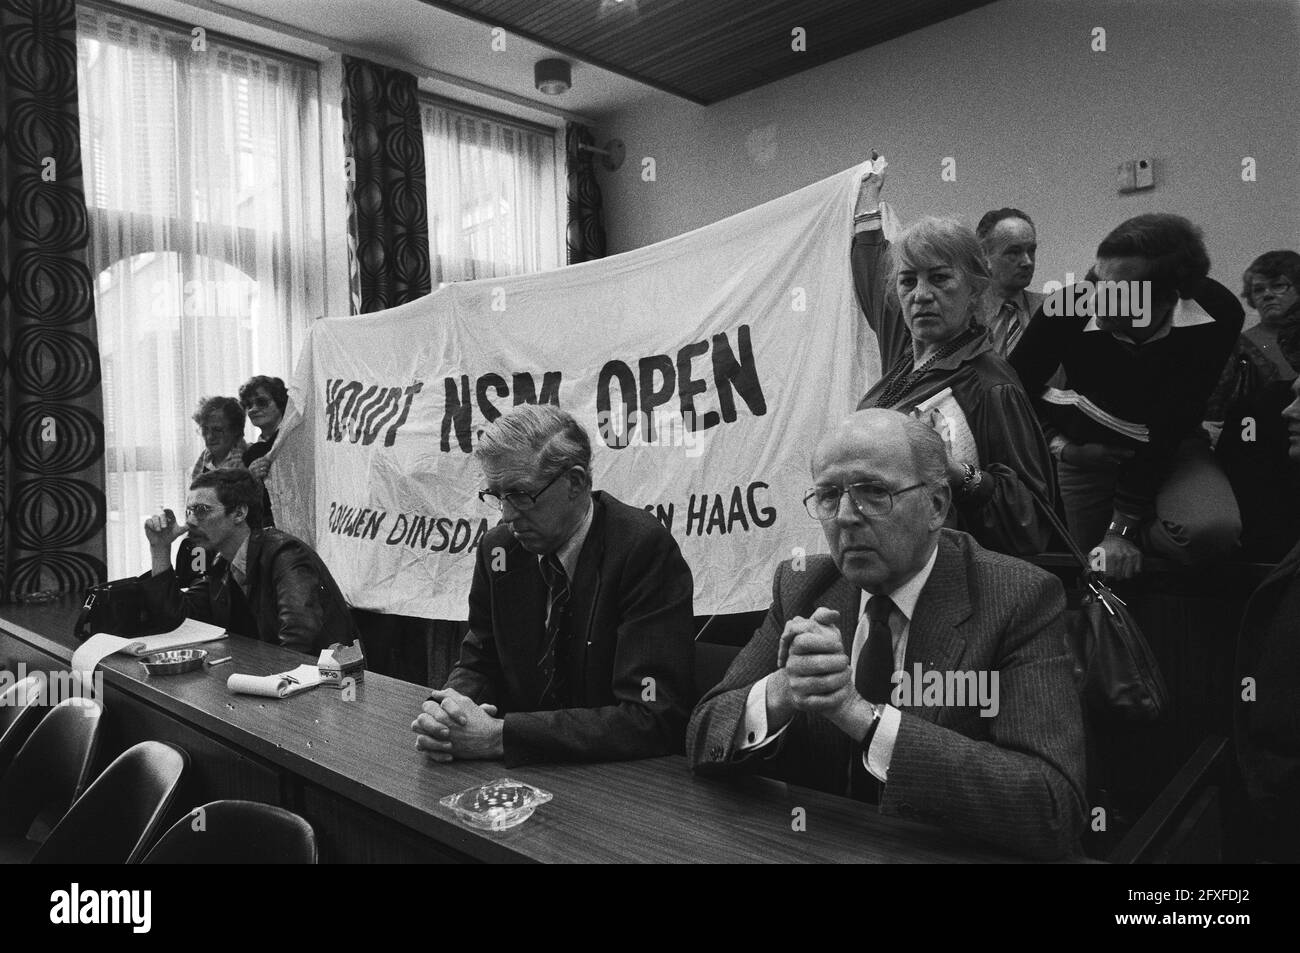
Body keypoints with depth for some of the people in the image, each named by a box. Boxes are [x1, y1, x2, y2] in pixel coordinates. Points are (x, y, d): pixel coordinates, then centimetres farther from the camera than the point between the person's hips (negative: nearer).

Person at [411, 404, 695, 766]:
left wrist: (499, 735, -24)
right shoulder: (499, 549, -1)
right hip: (528, 776, 4)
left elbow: (653, 719, -23)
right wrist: (446, 711, -13)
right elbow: (477, 665, 10)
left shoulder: (645, 550, -18)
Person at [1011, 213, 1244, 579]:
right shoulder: (1067, 308, -23)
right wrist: (1062, 446, -16)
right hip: (1085, 448, 1)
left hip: (1172, 443, 0)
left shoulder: (1216, 315, -23)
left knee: (1212, 529, -30)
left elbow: (1171, 426, -22)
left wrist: (1121, 526, -23)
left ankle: (1133, 534, -1)